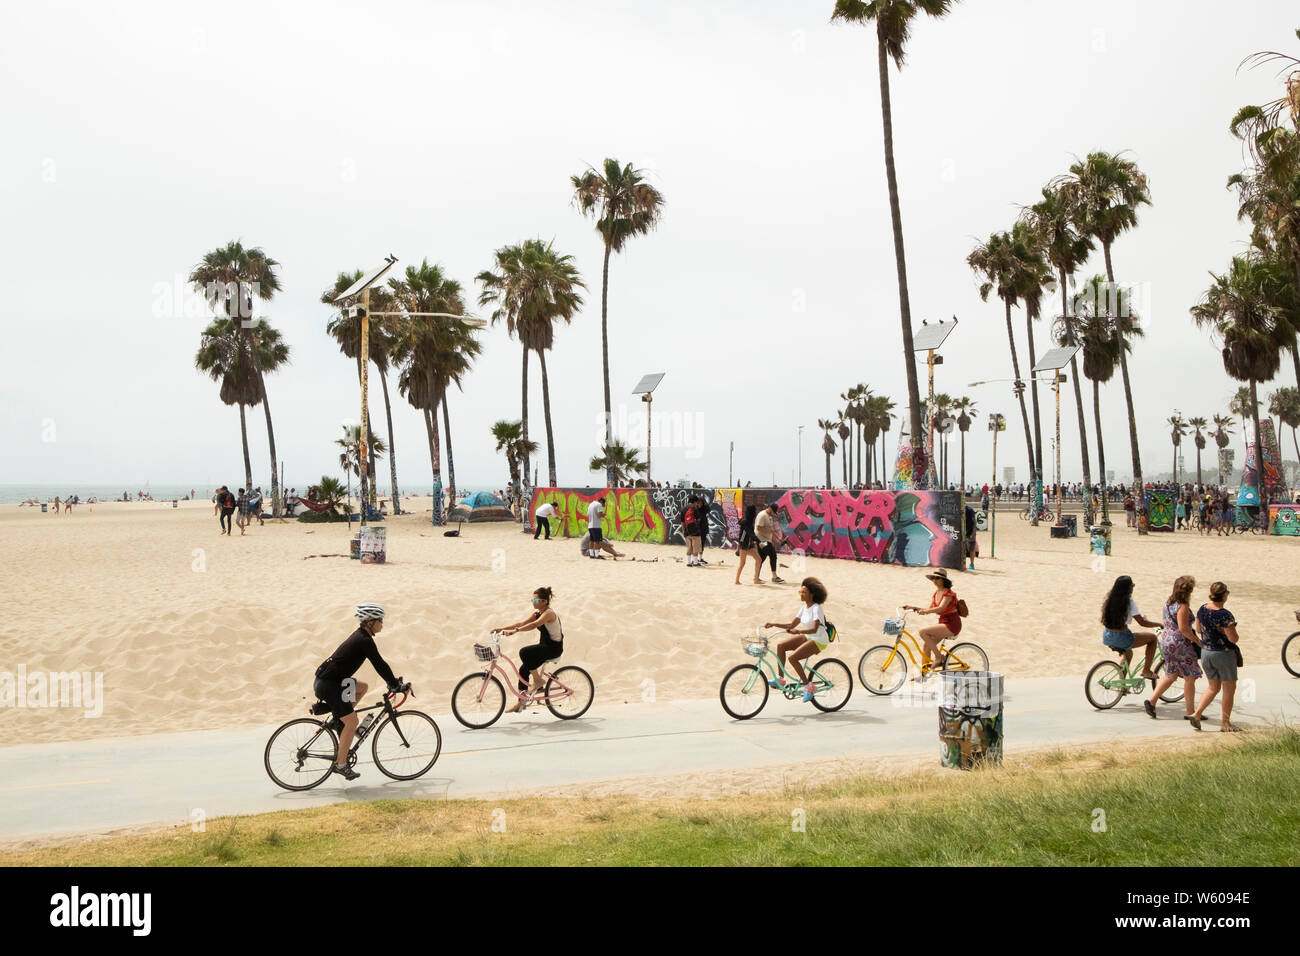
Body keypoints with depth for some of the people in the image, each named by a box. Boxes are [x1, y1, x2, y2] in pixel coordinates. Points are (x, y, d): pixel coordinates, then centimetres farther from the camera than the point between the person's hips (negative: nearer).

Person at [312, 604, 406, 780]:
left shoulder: (360, 636, 15)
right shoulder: (365, 640, -14)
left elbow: (378, 663, 22)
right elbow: (379, 665, -14)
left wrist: (392, 680, 21)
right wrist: (395, 684, -5)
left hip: (330, 679, 10)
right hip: (328, 684, -10)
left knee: (362, 687, 23)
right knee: (352, 722, -8)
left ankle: (338, 718, 15)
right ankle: (341, 764, -4)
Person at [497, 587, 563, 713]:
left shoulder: (549, 613, -18)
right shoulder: (537, 612, 10)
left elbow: (534, 624, -35)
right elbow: (522, 622, 4)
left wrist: (515, 630, -45)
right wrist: (503, 629, -8)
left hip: (554, 647, -9)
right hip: (545, 645, 9)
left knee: (524, 652, -27)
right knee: (524, 669, -1)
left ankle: (537, 681, -10)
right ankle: (520, 702, 7)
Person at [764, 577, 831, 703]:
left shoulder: (816, 608, -17)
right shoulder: (804, 608, 9)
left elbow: (814, 629, -29)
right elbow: (792, 625, 9)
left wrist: (798, 631, -43)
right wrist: (774, 624, -3)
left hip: (819, 641, -8)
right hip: (807, 638, 8)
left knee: (792, 657, -24)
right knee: (781, 644, -7)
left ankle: (808, 686, -10)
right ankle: (780, 679, -2)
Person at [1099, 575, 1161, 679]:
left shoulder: (1110, 599, 4)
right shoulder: (1129, 603, -15)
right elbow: (1143, 623, -11)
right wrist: (1159, 625, 4)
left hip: (1107, 637, 7)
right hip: (1121, 638, -7)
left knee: (1128, 653, 36)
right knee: (1153, 638, 12)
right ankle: (1146, 670, 16)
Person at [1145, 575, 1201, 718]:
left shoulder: (1168, 603, 9)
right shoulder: (1182, 607, -18)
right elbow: (1183, 628, -24)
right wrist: (1197, 641, -14)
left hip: (1166, 640, 9)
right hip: (1180, 643, -9)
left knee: (1170, 675, 18)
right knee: (1190, 677, 2)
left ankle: (1151, 700, 11)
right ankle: (1190, 712, 7)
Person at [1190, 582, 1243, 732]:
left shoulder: (1202, 609, -2)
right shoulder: (1225, 615, -23)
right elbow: (1234, 639, -20)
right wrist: (1230, 631, 0)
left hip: (1205, 652, 6)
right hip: (1224, 654, -6)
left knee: (1213, 688, 18)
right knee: (1229, 689, 10)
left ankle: (1196, 714, 4)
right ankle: (1225, 723, 15)